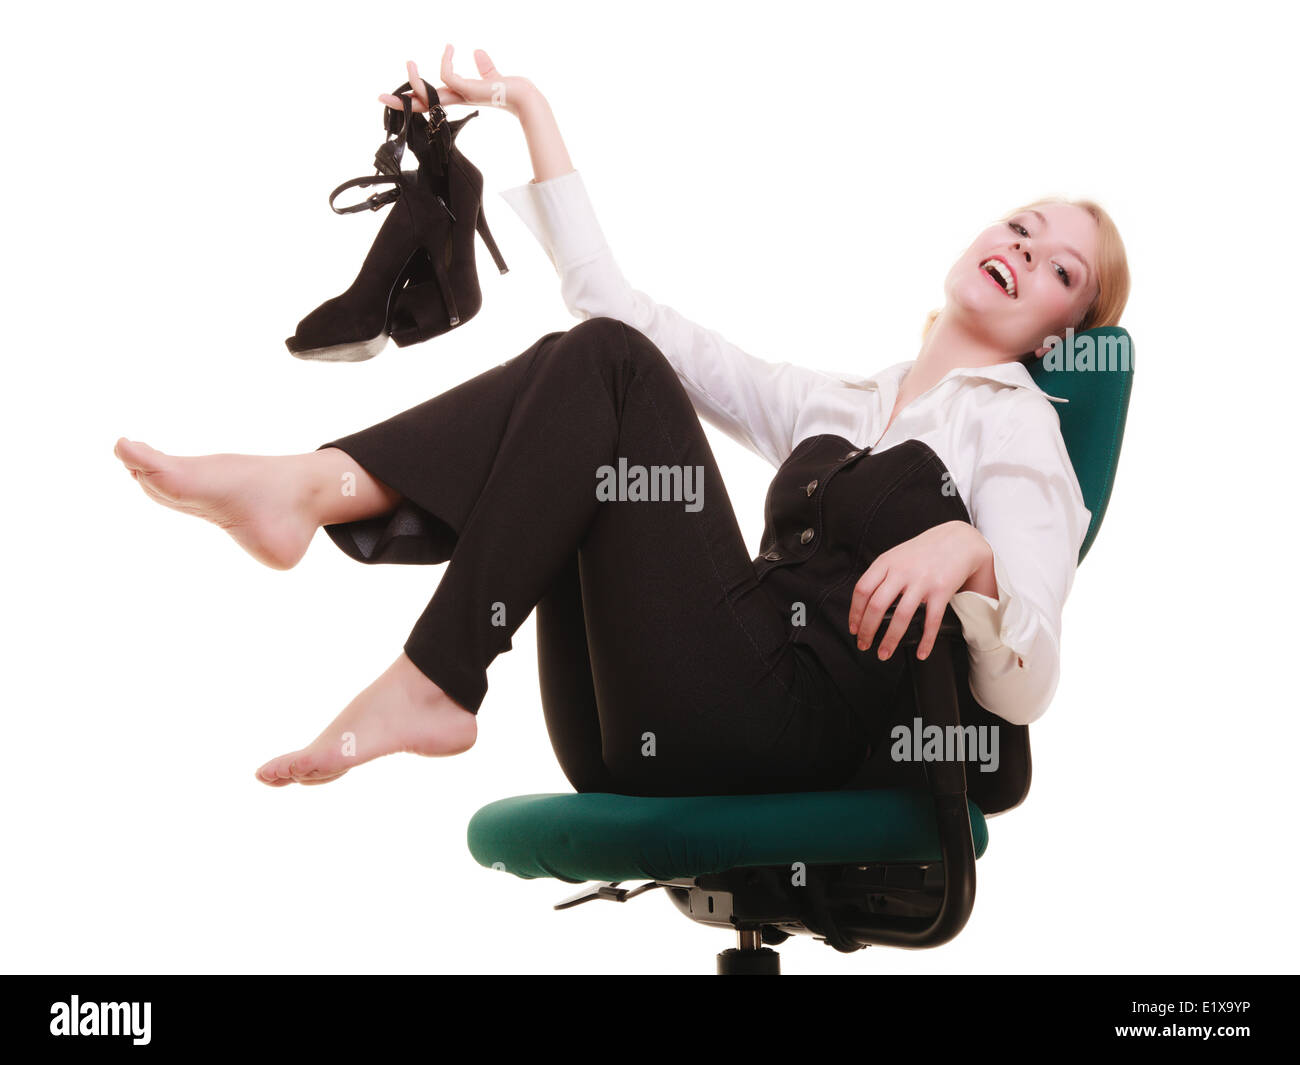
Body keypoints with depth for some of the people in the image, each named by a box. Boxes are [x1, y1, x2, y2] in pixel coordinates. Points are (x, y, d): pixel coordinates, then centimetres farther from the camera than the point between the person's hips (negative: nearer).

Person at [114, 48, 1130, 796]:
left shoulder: (1019, 428, 9)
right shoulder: (833, 400, 27)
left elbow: (1023, 690, -5)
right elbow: (619, 305, 21)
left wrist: (967, 553, -26)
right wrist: (533, 112, 21)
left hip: (791, 724, -6)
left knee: (609, 366, -15)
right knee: (599, 355, -3)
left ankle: (431, 685, -23)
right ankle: (323, 490, -21)